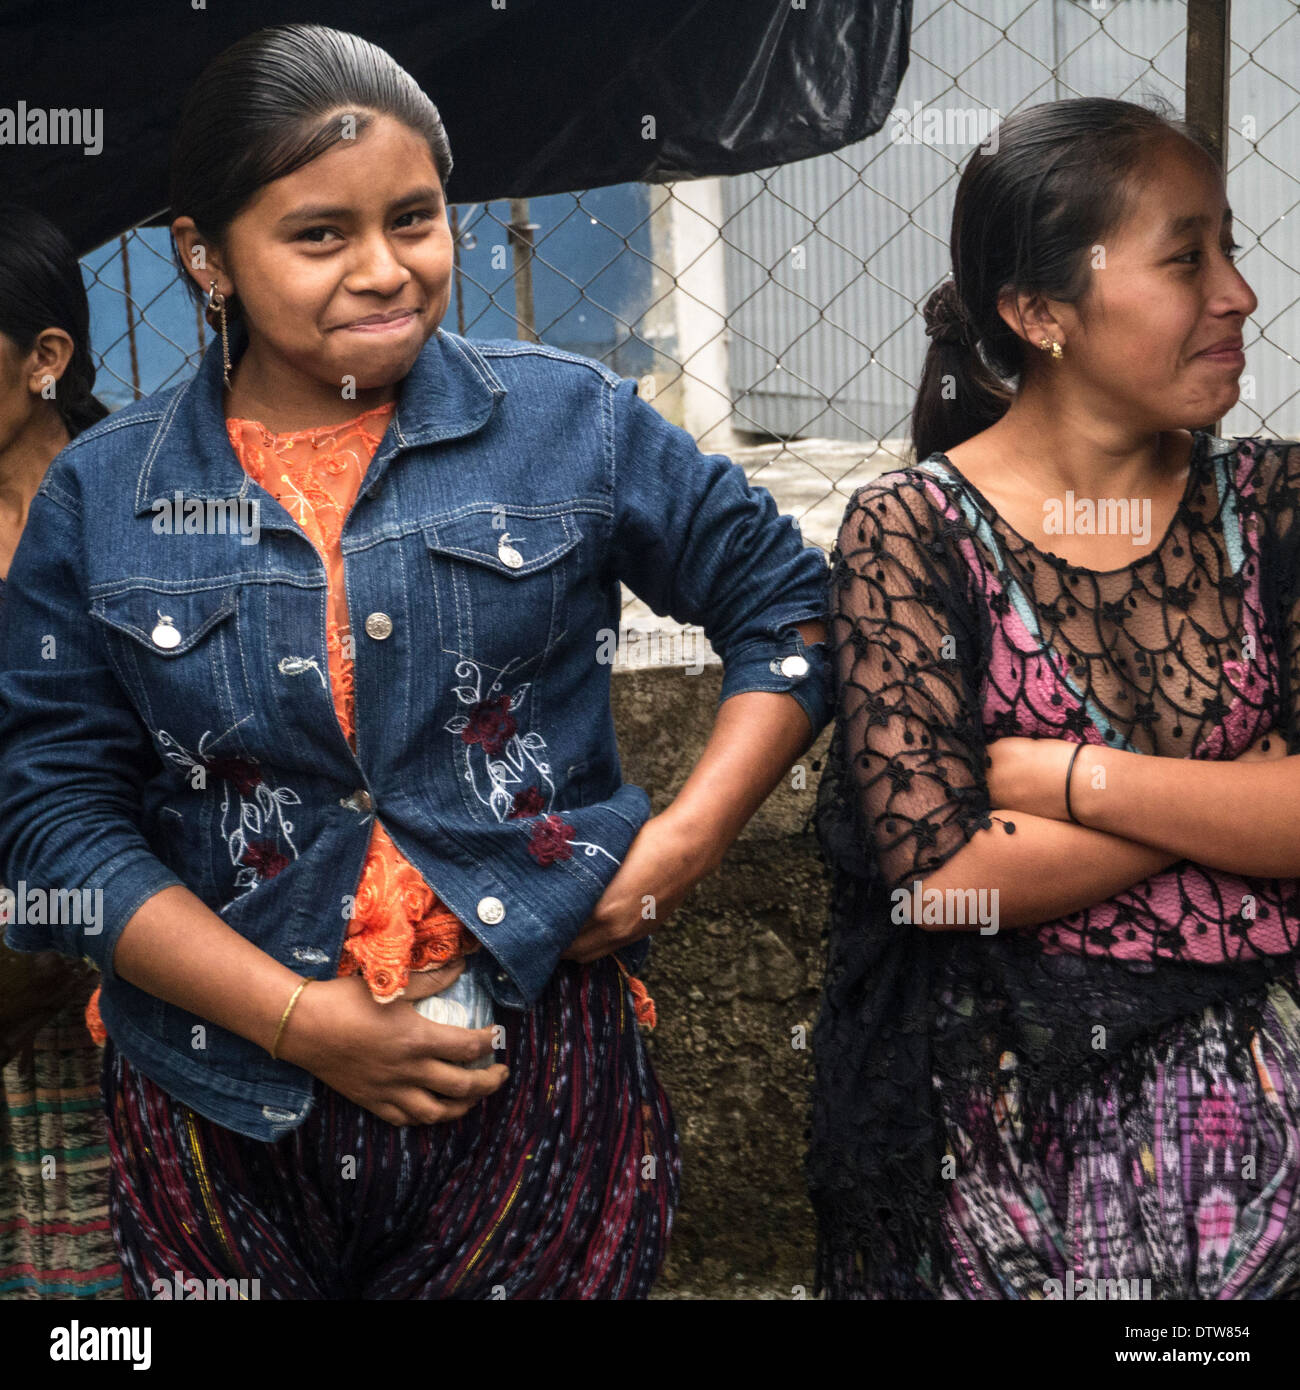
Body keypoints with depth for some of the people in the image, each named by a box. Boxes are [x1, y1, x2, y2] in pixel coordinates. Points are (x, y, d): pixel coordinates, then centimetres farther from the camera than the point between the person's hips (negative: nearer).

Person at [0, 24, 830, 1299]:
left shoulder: (571, 423, 0)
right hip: (223, 1105, 1)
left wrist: (680, 846, -5)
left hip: (542, 1071, 0)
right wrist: (304, 1022, -11)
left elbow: (786, 604, 8)